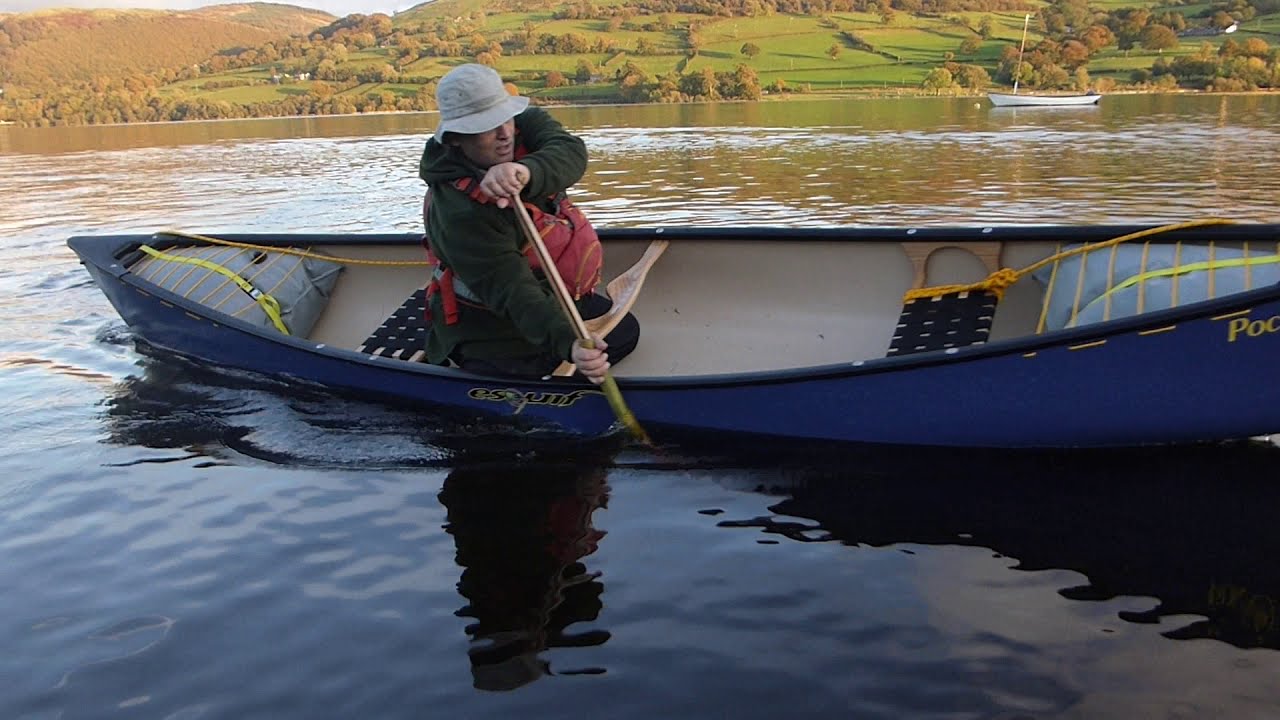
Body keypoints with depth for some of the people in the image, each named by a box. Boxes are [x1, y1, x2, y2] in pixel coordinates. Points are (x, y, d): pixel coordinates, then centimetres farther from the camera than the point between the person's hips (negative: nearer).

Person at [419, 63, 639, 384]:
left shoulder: (527, 124, -12)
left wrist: (527, 172, -56)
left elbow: (571, 153, -33)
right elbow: (512, 291, -39)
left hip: (554, 291, 8)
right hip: (493, 327, -8)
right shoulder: (460, 212, -33)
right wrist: (567, 343, -54)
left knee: (624, 330, 17)